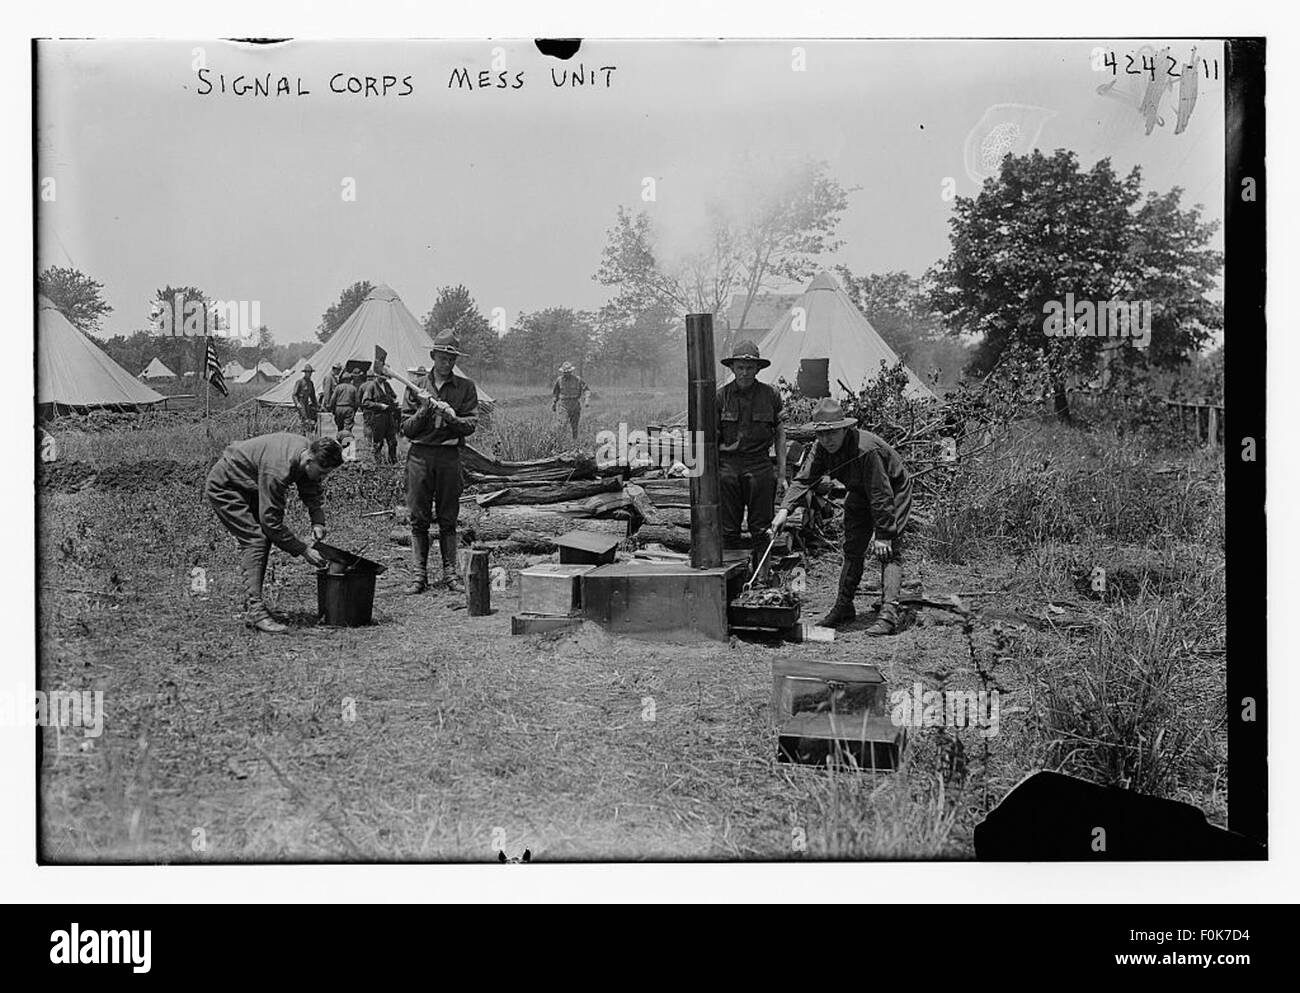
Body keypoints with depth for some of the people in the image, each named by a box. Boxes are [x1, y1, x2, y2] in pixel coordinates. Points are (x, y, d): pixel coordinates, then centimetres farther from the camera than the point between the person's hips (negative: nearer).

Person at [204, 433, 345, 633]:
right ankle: (255, 609, -24)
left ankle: (250, 606, 11)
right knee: (255, 540, -20)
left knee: (264, 540, 6)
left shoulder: (309, 451, -13)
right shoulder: (278, 470, -38)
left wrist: (318, 522, -10)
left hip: (249, 488, 9)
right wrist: (303, 550, -28)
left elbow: (313, 492, 6)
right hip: (223, 487, -9)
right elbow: (270, 520, -32)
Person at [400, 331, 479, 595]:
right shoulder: (417, 387, 9)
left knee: (448, 519, 4)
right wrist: (422, 412, -11)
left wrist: (451, 417, -19)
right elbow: (406, 428, 5)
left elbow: (471, 425, -2)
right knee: (418, 518, 1)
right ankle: (419, 575, 5)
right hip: (420, 455, 1)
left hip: (449, 456, -1)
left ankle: (450, 573, 10)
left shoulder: (466, 388, 6)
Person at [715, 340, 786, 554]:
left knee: (762, 531, 3)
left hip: (761, 466, 0)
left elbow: (780, 435, 9)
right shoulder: (721, 396, 2)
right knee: (728, 530, 4)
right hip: (728, 466, 0)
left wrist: (781, 474, 5)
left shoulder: (771, 395, 4)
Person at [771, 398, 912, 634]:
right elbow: (803, 479, -14)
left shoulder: (867, 449, -37)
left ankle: (889, 614, -22)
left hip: (894, 493, -7)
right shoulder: (823, 449, -14)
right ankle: (843, 607, 16)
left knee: (889, 553, -17)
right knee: (852, 550, 6)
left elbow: (881, 495, -33)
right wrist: (785, 509, -29)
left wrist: (883, 534, -30)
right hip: (860, 495, 7)